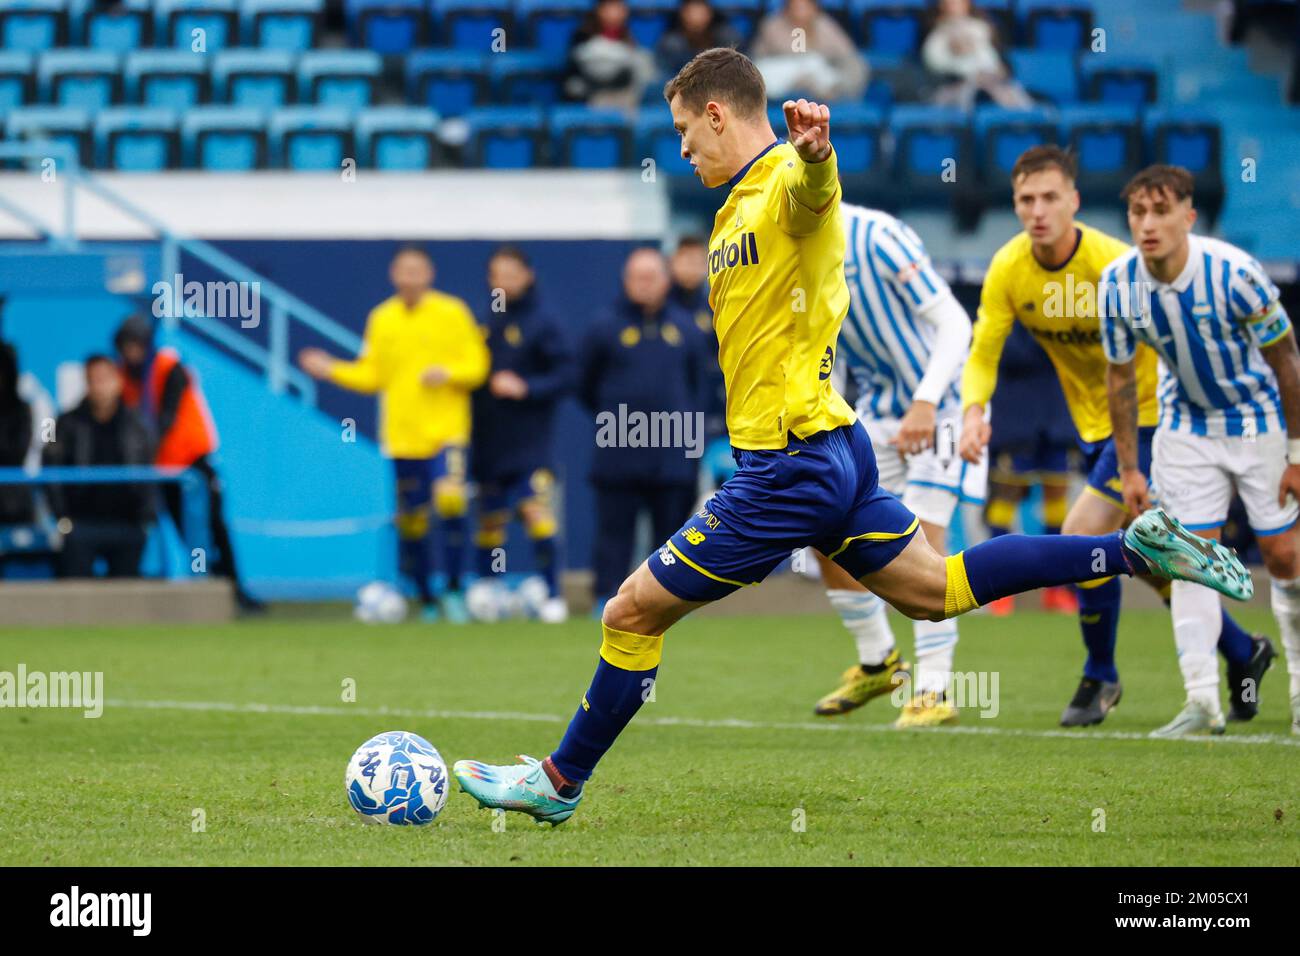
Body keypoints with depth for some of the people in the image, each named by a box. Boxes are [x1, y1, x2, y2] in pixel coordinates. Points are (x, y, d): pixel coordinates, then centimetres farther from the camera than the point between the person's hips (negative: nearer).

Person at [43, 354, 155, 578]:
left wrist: (146, 517, -1)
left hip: (126, 524, 1)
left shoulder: (136, 425, 8)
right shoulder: (68, 424, 5)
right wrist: (61, 516, -6)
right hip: (80, 524, -1)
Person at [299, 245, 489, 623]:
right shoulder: (381, 319, 8)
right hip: (402, 434, 3)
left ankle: (453, 591, -10)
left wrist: (448, 372, -18)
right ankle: (428, 602, 18)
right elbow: (372, 376, 13)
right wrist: (332, 370, 2)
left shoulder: (452, 313, -1)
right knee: (411, 519, 4)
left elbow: (477, 365, -1)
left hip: (446, 430, -3)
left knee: (450, 500, -23)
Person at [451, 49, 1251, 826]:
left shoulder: (788, 182, -16)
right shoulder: (744, 204, 15)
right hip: (836, 451, 10)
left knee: (633, 614, -3)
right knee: (934, 590, 17)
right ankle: (1137, 550, 15)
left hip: (790, 468, -10)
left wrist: (814, 149, -64)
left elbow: (814, 183, -43)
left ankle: (559, 782, 9)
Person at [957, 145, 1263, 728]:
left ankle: (1101, 678, 1)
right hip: (1094, 426, 7)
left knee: (1081, 536, -19)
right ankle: (1242, 652, 33)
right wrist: (973, 412, -25)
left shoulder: (1115, 265, -25)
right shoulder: (1008, 270, -9)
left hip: (1147, 414, -7)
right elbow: (982, 356, -6)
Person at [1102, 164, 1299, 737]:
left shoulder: (1234, 274, -28)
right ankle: (1202, 702, -6)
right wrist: (1128, 469, -1)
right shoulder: (1117, 285, -16)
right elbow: (1120, 377, -2)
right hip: (1186, 427, 3)